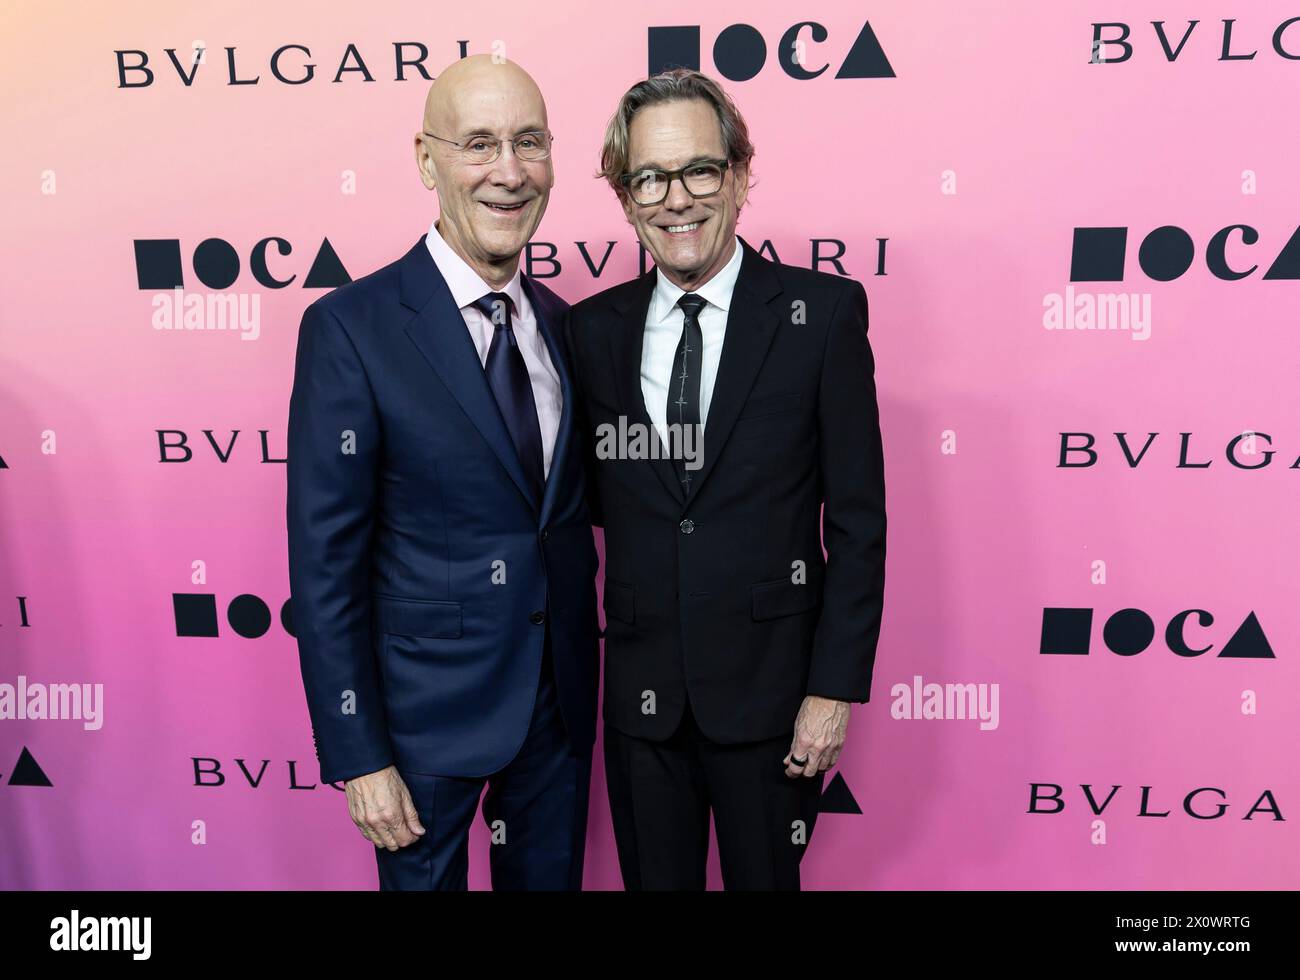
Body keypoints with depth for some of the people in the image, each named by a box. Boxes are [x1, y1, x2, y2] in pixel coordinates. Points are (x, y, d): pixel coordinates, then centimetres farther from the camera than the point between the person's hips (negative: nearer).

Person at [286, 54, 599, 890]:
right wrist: (358, 757, -13)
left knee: (552, 877, 22)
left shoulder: (560, 321, 3)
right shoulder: (351, 328, -15)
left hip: (562, 700, 5)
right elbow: (326, 563, -14)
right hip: (429, 710, -5)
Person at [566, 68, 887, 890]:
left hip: (768, 690, -2)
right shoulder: (592, 329, 3)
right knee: (653, 877, 20)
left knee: (765, 876, 17)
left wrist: (835, 689, -10)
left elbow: (858, 519, -8)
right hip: (641, 694, 3)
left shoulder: (823, 312, -6)